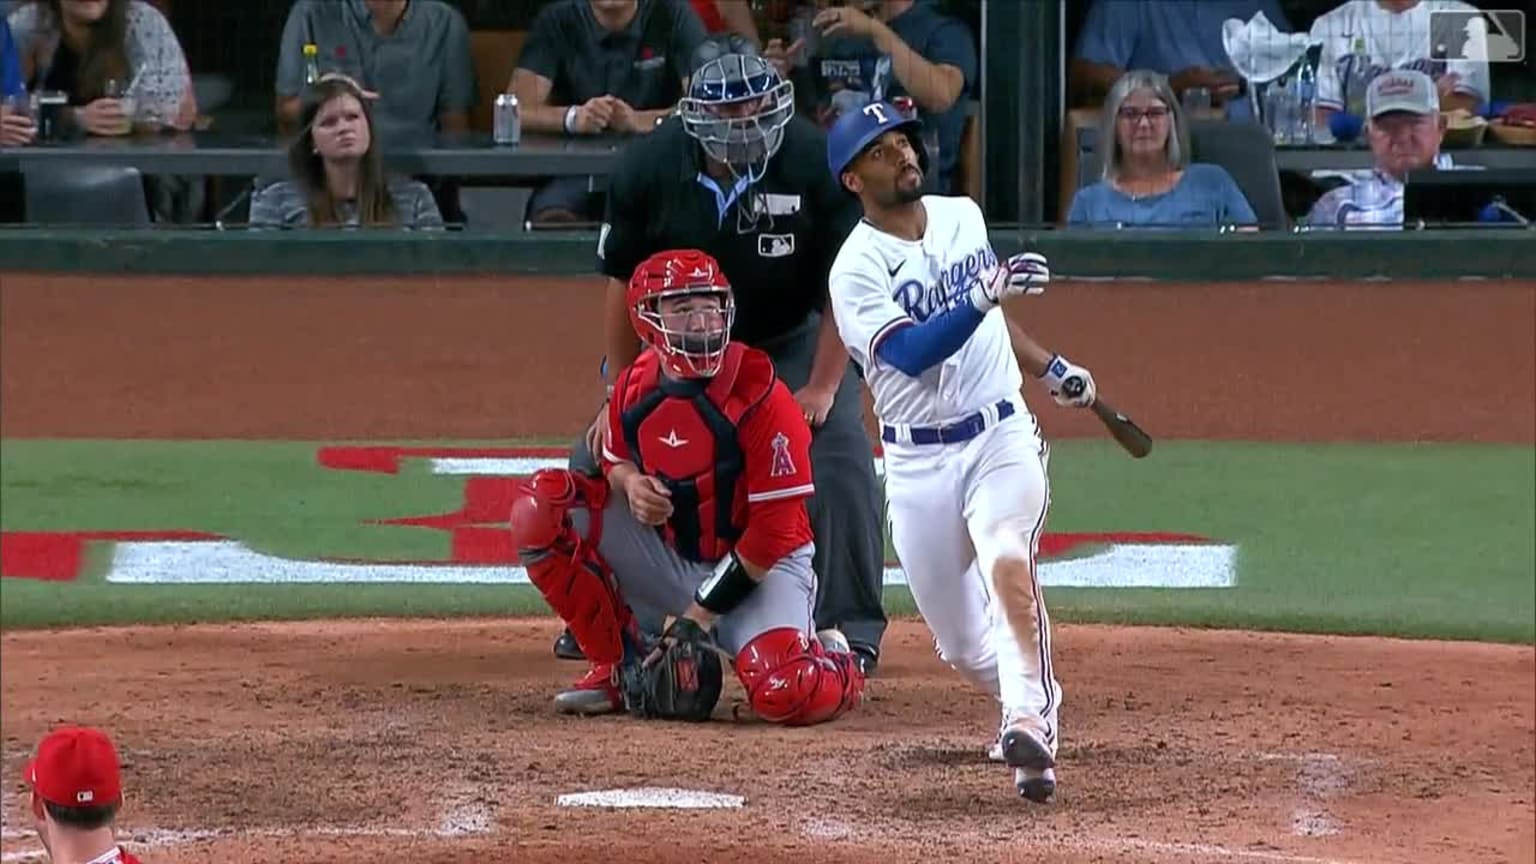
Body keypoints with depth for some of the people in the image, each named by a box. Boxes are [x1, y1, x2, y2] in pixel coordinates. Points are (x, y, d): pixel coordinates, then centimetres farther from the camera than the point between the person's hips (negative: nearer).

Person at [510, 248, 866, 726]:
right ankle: (619, 667, -2)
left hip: (758, 568, -5)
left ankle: (834, 665, 8)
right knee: (539, 507, -13)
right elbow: (616, 460, 15)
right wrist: (630, 484, -12)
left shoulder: (759, 397, -22)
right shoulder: (635, 386, -5)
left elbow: (774, 532, -20)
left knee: (785, 695, -34)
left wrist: (699, 618, -19)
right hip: (671, 557, 5)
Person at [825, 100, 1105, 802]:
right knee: (962, 645, 5)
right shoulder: (857, 269, -9)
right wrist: (983, 295, -34)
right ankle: (1034, 705, 35)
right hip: (918, 465, -1)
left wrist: (1049, 367, 27)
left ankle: (1030, 724, -38)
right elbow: (910, 352, -26)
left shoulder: (963, 215, 8)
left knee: (1008, 562, -29)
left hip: (1002, 439, 1)